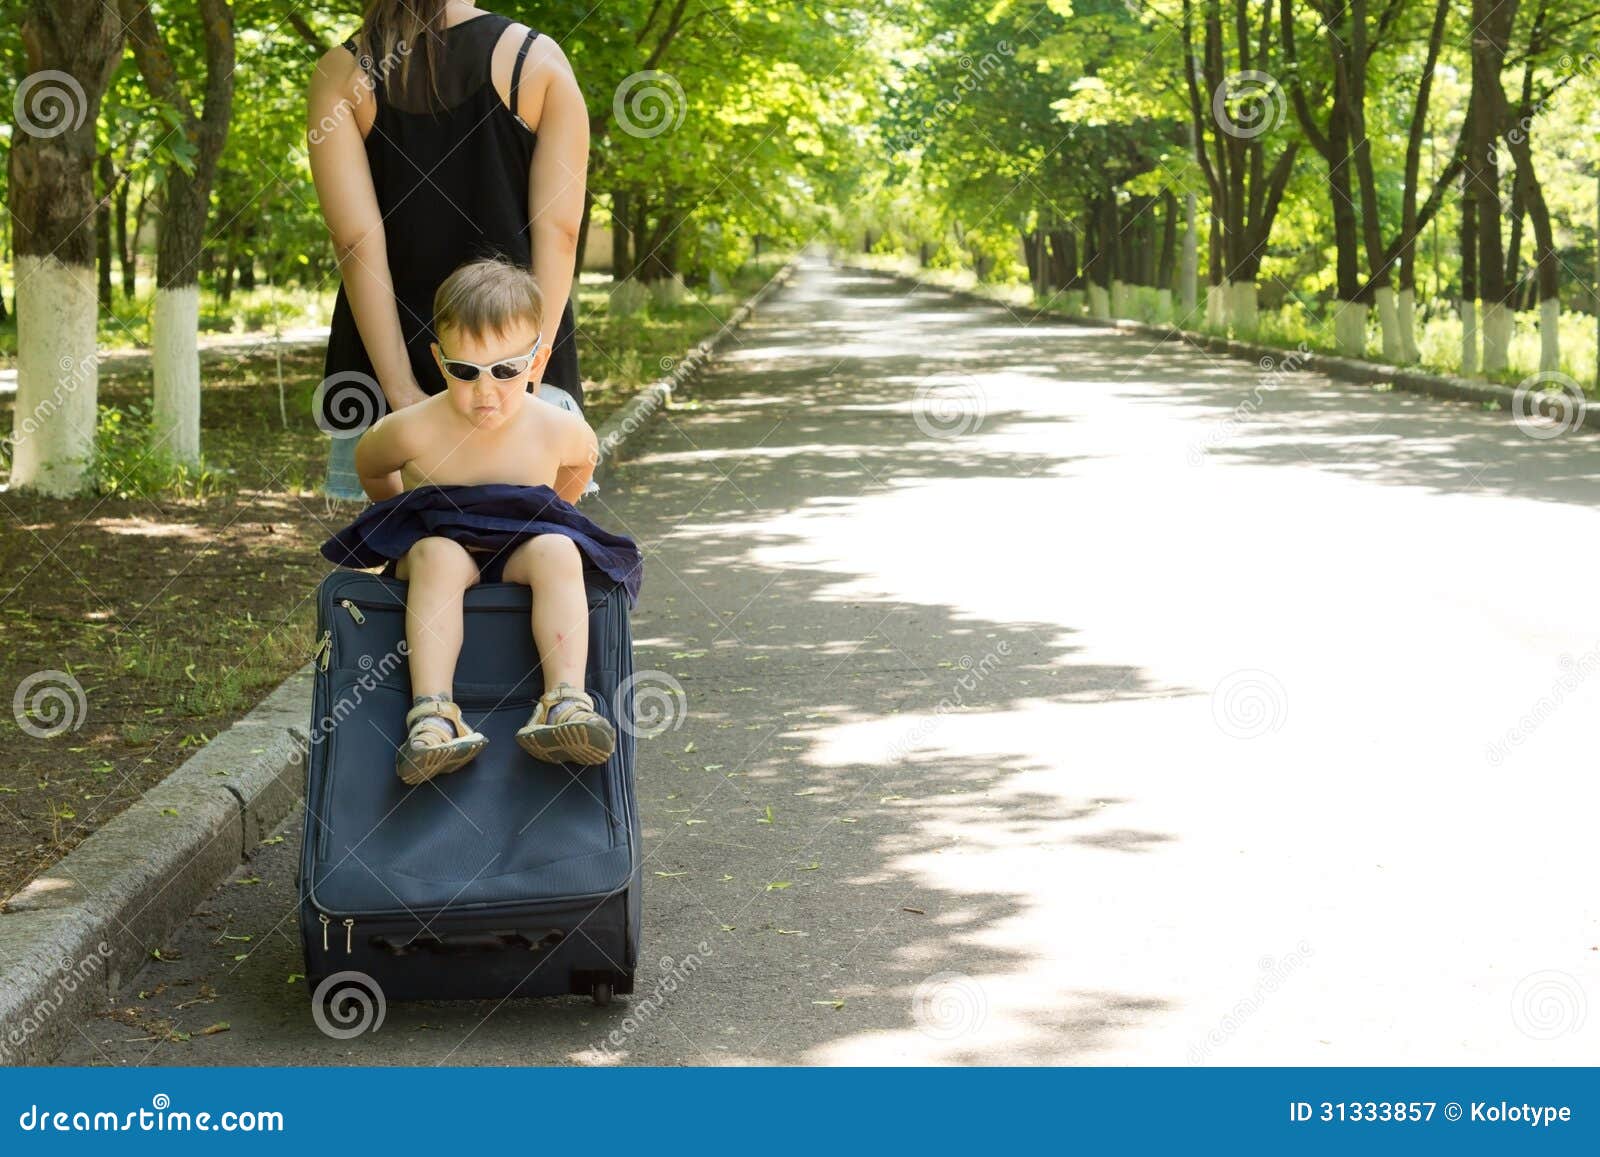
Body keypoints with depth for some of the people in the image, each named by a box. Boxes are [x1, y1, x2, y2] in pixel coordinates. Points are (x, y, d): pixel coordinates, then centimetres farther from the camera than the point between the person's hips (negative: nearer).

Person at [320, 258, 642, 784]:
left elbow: (580, 461, 17)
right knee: (438, 555, -37)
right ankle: (430, 711, -49)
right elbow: (369, 466, 10)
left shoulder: (558, 431, -10)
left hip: (520, 551, 2)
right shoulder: (414, 430, -15)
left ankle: (566, 698, -45)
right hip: (433, 541, -1)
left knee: (557, 552, -32)